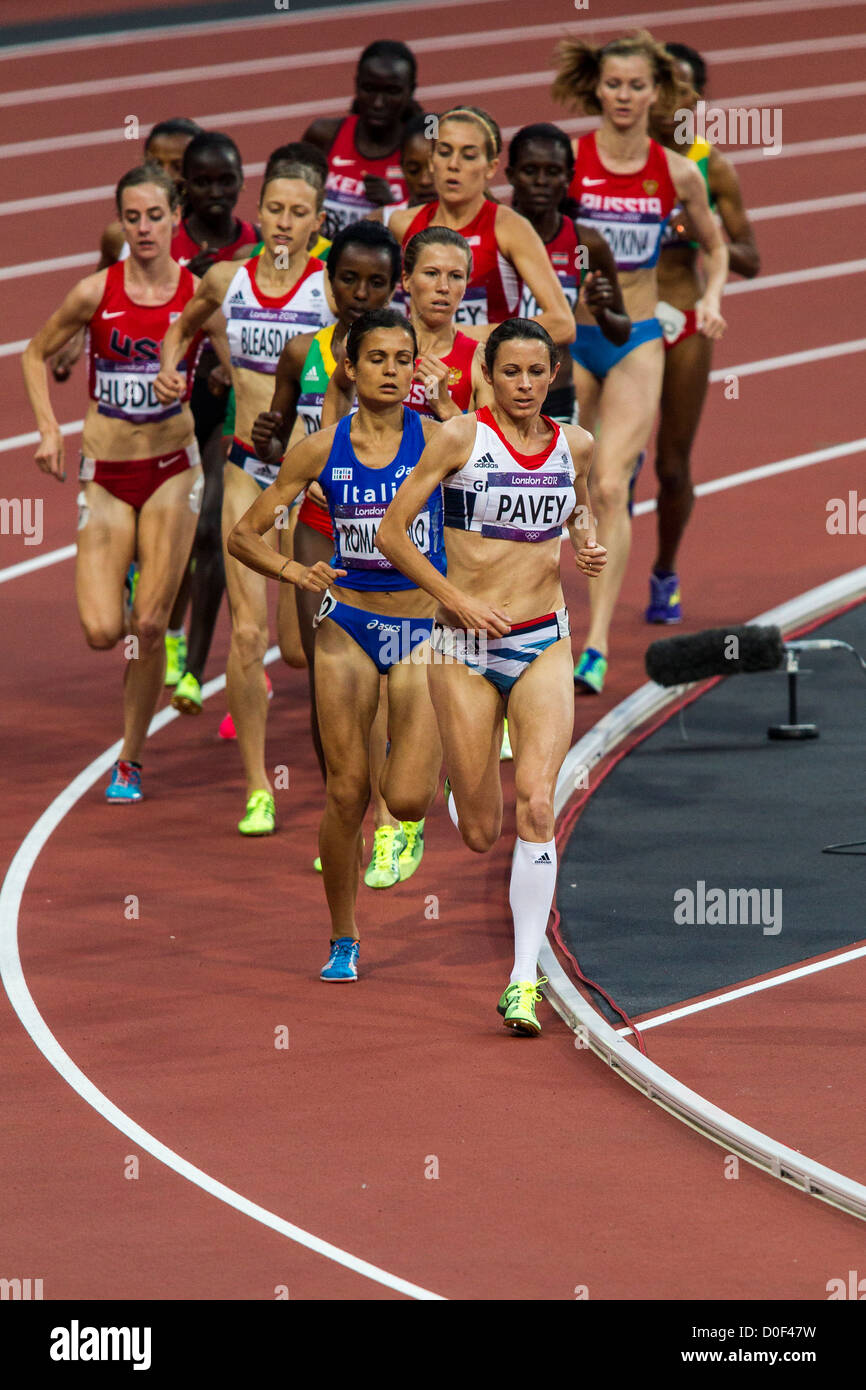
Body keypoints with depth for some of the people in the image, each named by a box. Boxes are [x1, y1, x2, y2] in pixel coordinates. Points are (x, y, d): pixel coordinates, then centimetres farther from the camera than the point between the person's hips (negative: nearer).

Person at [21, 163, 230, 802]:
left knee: (149, 627, -5)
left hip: (172, 469, 0)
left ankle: (131, 761, 11)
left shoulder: (199, 297, -4)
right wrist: (49, 429, 0)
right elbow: (37, 354, 10)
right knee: (102, 632, -9)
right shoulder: (97, 292, -5)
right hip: (105, 475, 0)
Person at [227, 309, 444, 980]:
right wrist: (292, 570, -14)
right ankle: (344, 942, 14)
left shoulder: (438, 440, -6)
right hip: (348, 624, 1)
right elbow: (244, 535, 3)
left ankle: (422, 754, 27)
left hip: (424, 623, -1)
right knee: (346, 794, -2)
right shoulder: (321, 449, -1)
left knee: (408, 800, -12)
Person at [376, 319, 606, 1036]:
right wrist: (458, 600, -12)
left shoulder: (575, 444, 5)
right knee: (480, 833, 4)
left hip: (545, 645, 2)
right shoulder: (460, 437, -6)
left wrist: (588, 543, 6)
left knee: (536, 805, -16)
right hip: (466, 647, -2)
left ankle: (524, 978, -14)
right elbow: (393, 532, -4)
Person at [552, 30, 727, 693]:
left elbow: (715, 246, 16)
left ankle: (598, 648, -16)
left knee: (611, 488, -13)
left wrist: (712, 298, 1)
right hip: (569, 334, 0)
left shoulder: (677, 173, 0)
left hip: (638, 340, 0)